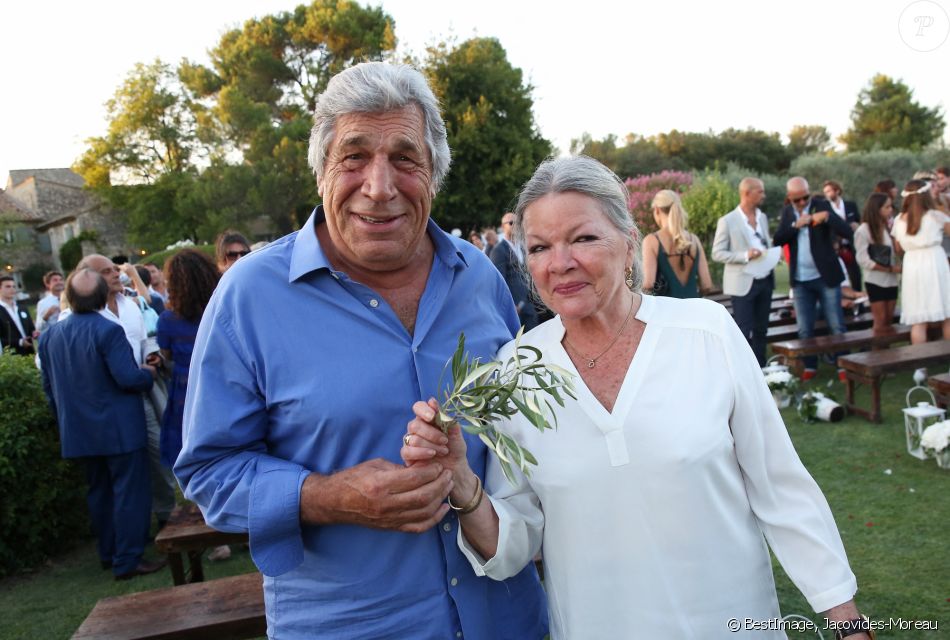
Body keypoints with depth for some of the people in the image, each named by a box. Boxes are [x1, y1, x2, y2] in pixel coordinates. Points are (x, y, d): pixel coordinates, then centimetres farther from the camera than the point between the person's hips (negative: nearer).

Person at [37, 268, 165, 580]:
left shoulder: (50, 335, 5)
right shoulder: (108, 331, -19)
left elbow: (49, 386, 12)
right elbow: (128, 378, -24)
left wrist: (65, 419, 24)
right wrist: (149, 373, -3)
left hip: (80, 431, 7)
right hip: (119, 428, -7)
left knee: (100, 491, 19)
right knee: (130, 492, 1)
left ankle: (108, 553, 29)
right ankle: (127, 560, 3)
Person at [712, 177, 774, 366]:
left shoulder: (763, 217, 11)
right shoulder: (727, 221, -8)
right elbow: (717, 253, -10)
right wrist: (745, 256, -21)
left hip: (765, 281, 6)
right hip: (743, 283, -6)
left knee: (761, 330, 13)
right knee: (743, 332, -4)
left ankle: (760, 369, 24)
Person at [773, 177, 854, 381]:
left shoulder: (821, 206, -6)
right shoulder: (787, 211, 6)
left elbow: (848, 232, -16)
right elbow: (778, 239, -5)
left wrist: (827, 217, -30)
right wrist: (796, 224, -17)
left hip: (825, 276, -3)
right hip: (800, 280, 3)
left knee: (836, 326, 2)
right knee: (804, 329, 8)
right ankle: (810, 367, 19)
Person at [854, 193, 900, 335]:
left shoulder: (890, 226, 4)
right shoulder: (863, 231, -12)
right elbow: (863, 260, -14)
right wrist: (889, 269, -13)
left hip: (892, 281, 5)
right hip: (876, 282, -5)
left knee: (889, 321, 10)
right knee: (880, 323, -1)